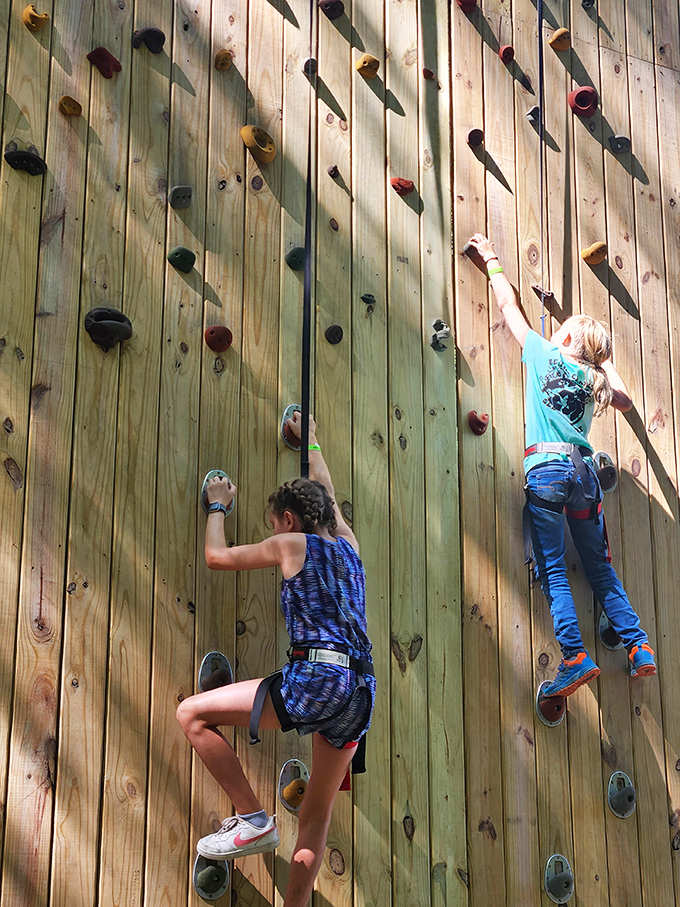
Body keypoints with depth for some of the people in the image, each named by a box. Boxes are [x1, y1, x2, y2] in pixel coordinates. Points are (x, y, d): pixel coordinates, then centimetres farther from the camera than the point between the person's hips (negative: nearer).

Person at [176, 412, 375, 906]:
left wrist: (218, 505, 31)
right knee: (318, 812, 16)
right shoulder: (348, 543, 20)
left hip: (315, 679, -7)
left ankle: (254, 820, -4)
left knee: (192, 714, -1)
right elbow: (328, 495, 40)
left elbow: (217, 556, 14)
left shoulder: (291, 544, 5)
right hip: (360, 691, 7)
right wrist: (311, 441, 55)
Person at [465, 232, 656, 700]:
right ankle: (641, 647, 10)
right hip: (583, 469, 5)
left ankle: (576, 657, -15)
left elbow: (509, 305, 16)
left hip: (546, 468, -4)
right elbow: (626, 401, 36)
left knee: (553, 570, -6)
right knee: (601, 568, 13)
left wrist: (492, 261, 29)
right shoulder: (593, 378, 15)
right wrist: (605, 360, 38)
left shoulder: (544, 355, 5)